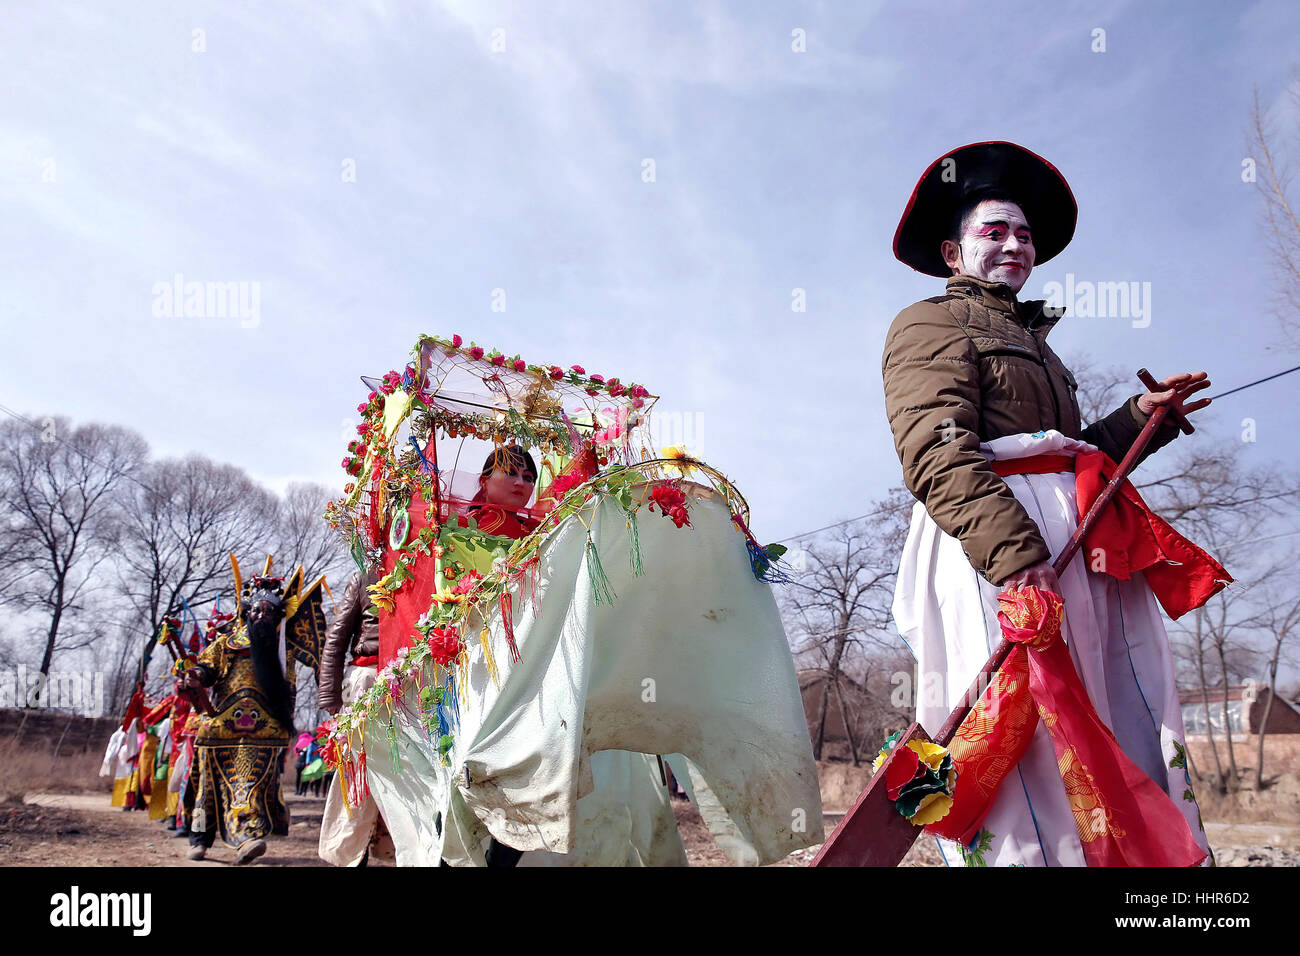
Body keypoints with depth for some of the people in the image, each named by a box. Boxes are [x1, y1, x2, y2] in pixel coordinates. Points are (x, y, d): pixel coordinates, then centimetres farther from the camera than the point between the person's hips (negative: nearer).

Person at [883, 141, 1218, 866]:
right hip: (996, 551, -9)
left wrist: (1139, 420, 17)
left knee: (1132, 736, 7)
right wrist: (1015, 553, -27)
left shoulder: (1033, 340, 31)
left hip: (1077, 543, 9)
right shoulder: (930, 325, 3)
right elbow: (937, 455, -15)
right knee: (1027, 746, -13)